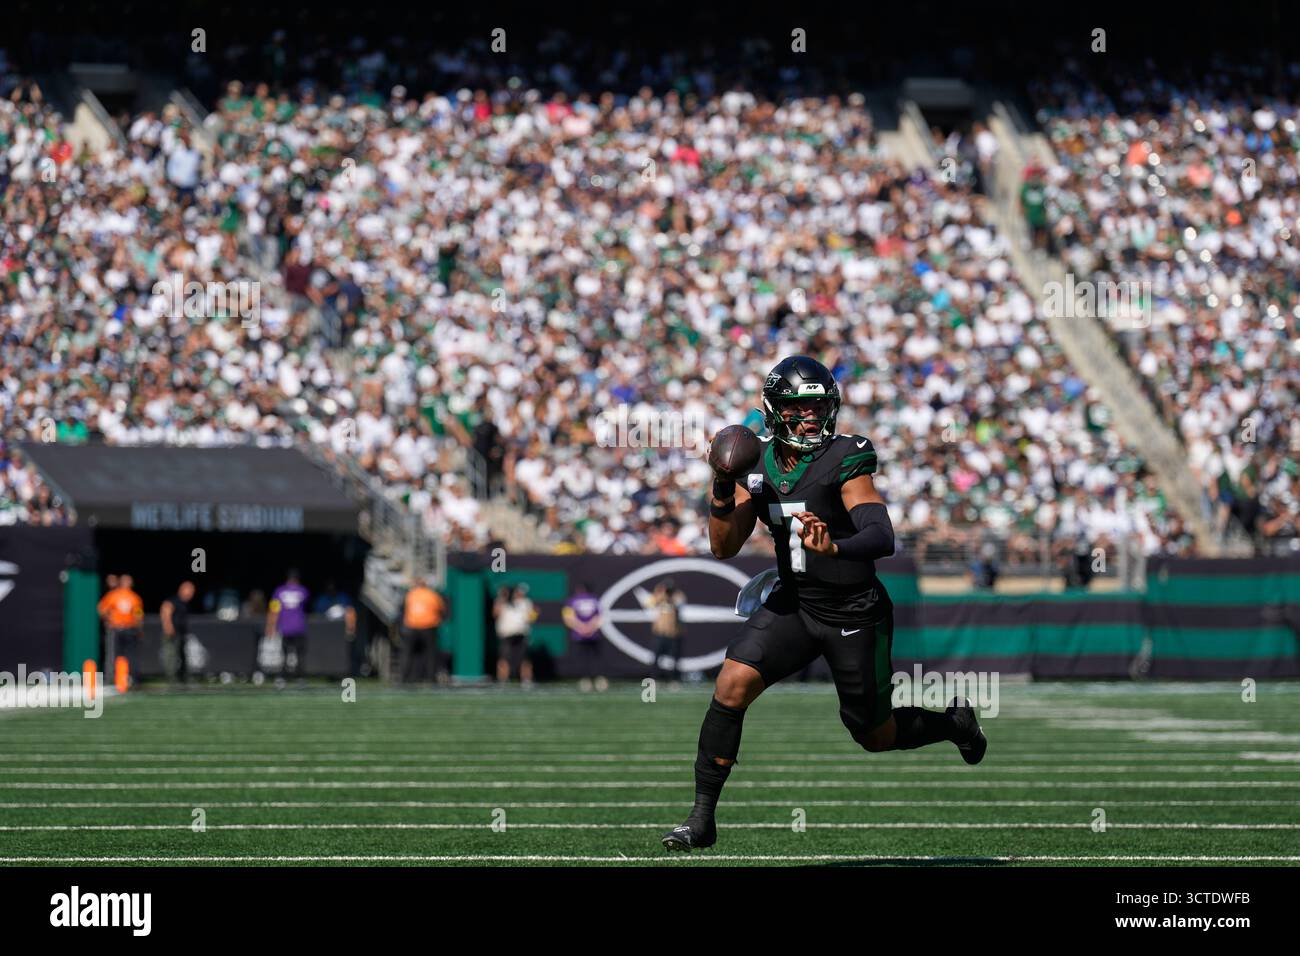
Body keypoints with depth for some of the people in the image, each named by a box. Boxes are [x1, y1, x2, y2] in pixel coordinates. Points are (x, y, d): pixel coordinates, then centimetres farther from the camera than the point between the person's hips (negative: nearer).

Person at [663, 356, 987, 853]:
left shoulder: (845, 459, -19)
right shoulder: (756, 465, -1)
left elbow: (883, 538, -30)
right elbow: (723, 548, -3)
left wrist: (834, 548, -50)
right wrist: (722, 492, -20)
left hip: (855, 615, -4)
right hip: (793, 603, 4)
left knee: (875, 735, 8)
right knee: (731, 686, -15)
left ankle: (955, 722, 40)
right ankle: (702, 819, -8)